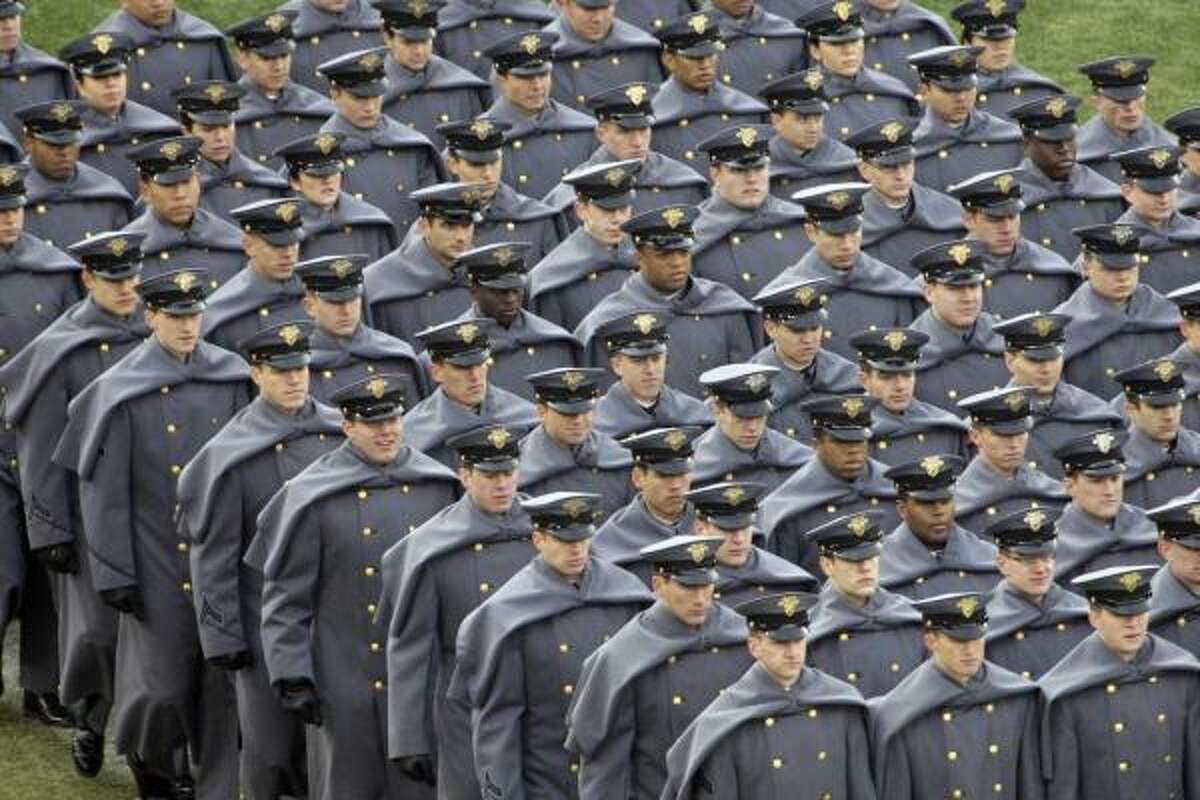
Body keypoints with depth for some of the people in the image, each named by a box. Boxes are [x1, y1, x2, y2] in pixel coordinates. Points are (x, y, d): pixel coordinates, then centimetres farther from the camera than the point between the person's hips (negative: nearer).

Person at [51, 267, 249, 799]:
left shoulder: (231, 380, 3)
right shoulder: (121, 392, -7)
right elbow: (104, 492, -6)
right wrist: (116, 575, -9)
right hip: (158, 569, -3)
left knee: (222, 683, 4)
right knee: (161, 690, -1)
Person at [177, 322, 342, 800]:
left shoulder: (339, 434, 4)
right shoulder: (231, 455, -9)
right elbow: (213, 554, -7)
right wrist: (223, 638, -10)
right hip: (267, 627, -4)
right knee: (272, 747, 3)